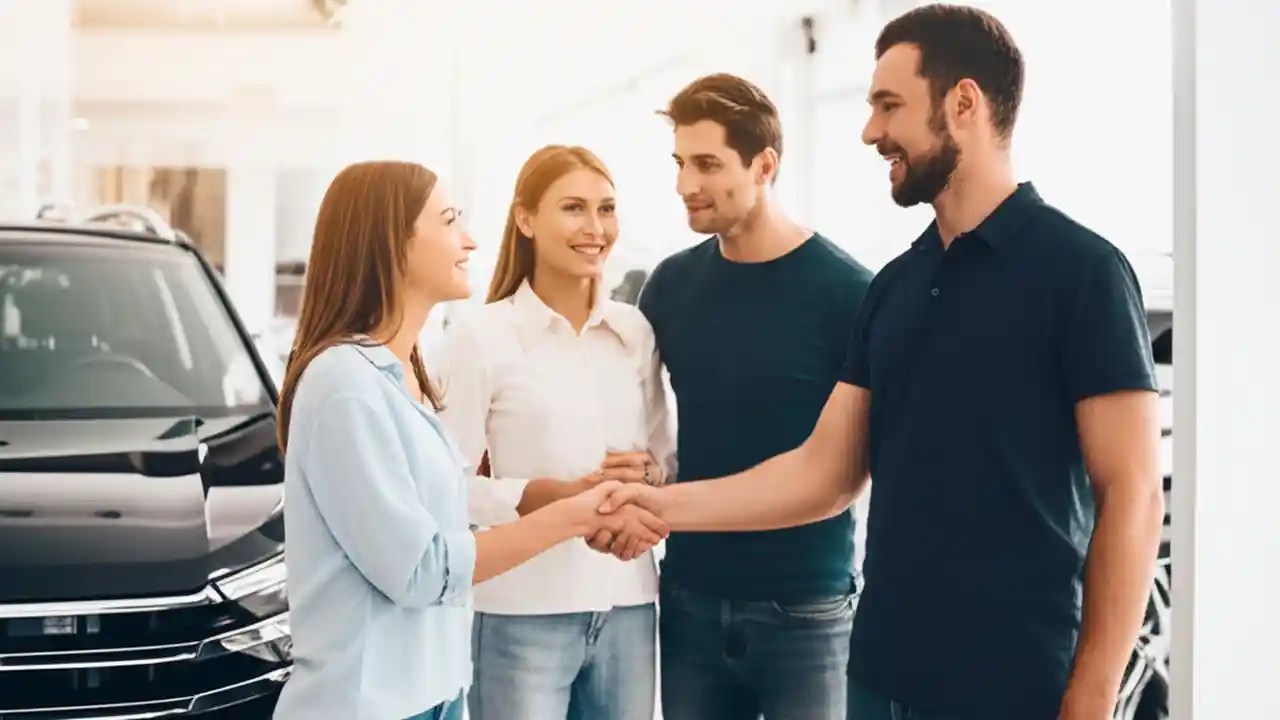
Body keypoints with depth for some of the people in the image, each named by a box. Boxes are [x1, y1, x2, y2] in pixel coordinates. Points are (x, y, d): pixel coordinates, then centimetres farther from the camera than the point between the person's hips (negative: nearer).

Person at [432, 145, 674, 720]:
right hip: (524, 613, -4)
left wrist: (645, 476, -7)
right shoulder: (482, 337, -7)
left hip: (627, 606, 5)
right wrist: (560, 495, -20)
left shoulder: (636, 331, 8)